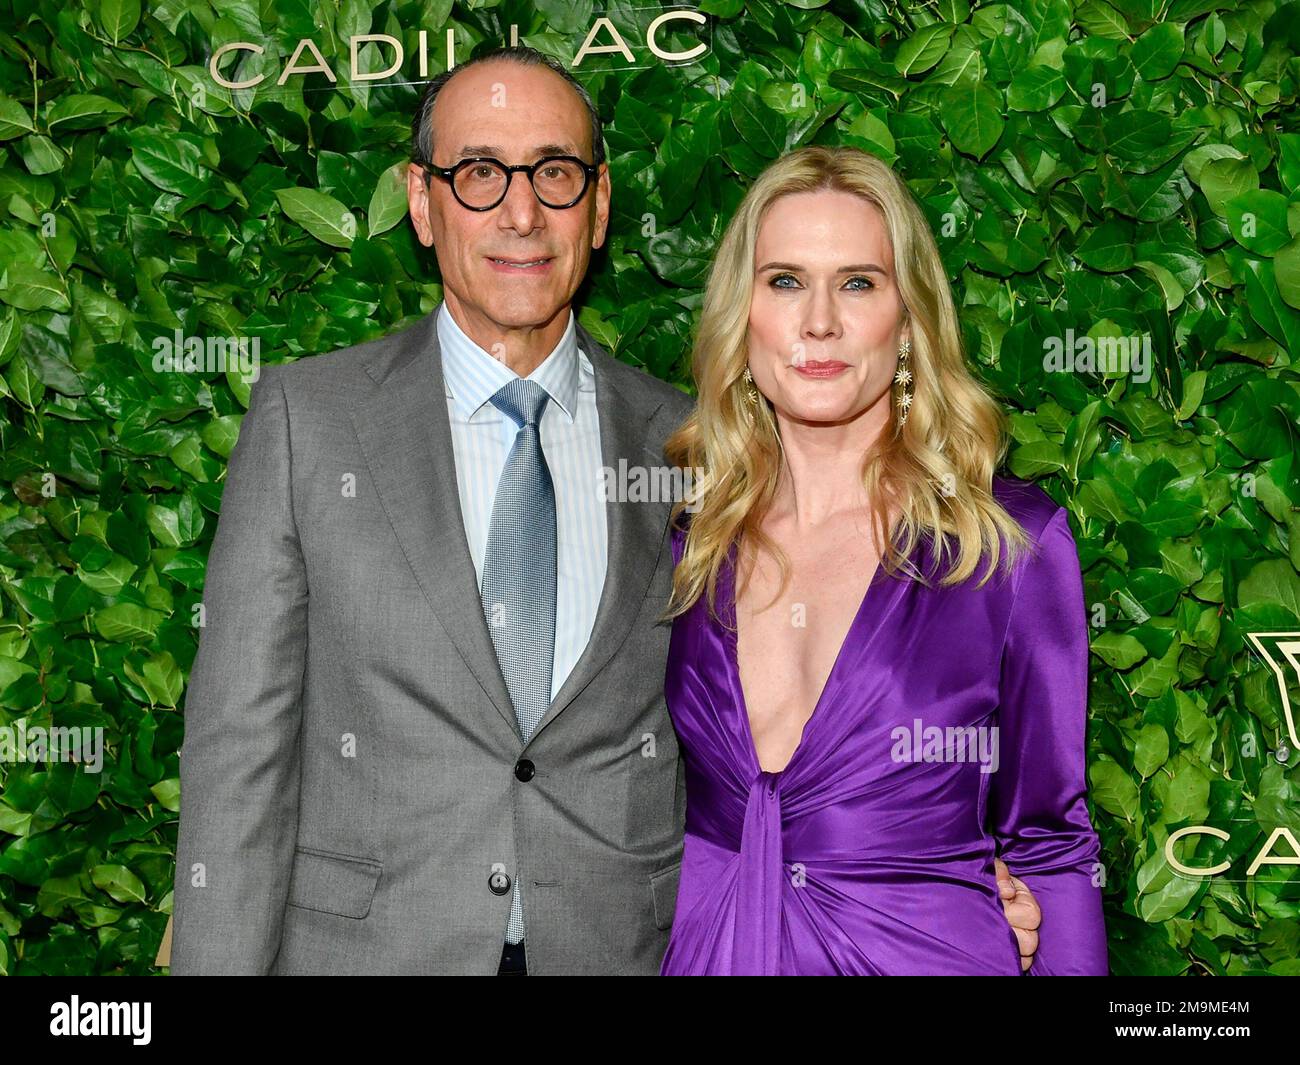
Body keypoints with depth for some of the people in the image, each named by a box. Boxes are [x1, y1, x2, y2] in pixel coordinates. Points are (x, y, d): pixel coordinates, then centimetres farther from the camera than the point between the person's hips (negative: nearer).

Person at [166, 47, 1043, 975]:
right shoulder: (304, 417, -3)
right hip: (361, 945, -1)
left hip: (625, 947, 2)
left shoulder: (684, 444, 1)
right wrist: (217, 961, -9)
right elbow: (240, 745, -5)